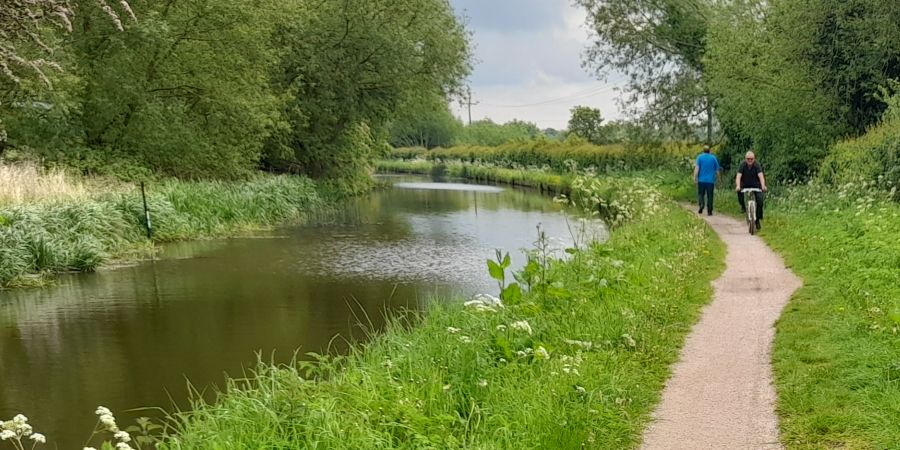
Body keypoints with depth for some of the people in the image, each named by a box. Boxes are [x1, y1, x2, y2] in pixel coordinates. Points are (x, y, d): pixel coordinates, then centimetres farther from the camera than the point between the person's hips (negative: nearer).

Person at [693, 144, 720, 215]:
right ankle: (709, 211, 3)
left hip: (702, 180, -1)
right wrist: (717, 178, 21)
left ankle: (701, 205, -16)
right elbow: (717, 170, 8)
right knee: (710, 196, 4)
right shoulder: (713, 158, 5)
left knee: (701, 194, 10)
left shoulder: (700, 157, 1)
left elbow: (697, 168, -9)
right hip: (711, 180, 1)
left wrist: (695, 178, -10)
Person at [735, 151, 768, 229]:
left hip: (755, 185, 0)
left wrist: (763, 186, -49)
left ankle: (758, 219, -4)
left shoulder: (757, 165, -19)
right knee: (739, 190, -33)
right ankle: (743, 206, -9)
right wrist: (738, 186, -48)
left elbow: (761, 176, -31)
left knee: (760, 200, -19)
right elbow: (738, 176, -29)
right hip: (745, 184, 0)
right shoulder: (743, 165, -19)